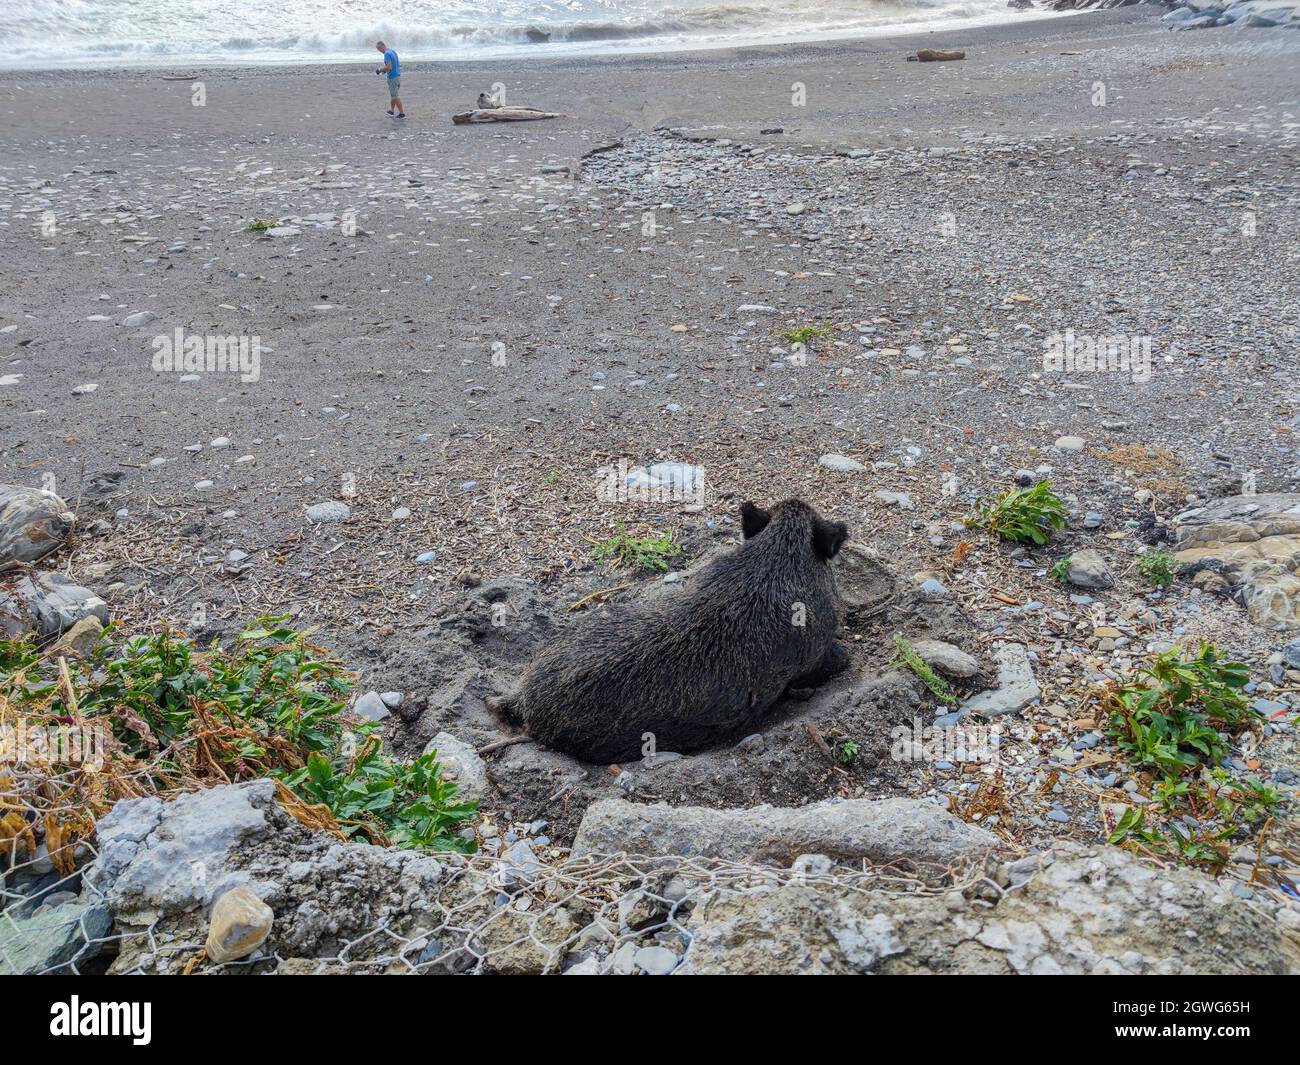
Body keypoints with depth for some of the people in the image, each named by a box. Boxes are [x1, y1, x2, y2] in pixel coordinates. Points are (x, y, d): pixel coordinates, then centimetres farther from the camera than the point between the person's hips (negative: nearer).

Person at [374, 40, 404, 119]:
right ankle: (392, 111, 27)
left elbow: (389, 67, -25)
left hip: (393, 77, -9)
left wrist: (381, 70, -9)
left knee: (395, 96, 0)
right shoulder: (393, 51, 11)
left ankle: (402, 113, 3)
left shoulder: (387, 54, -18)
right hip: (398, 75, 9)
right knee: (393, 95, 18)